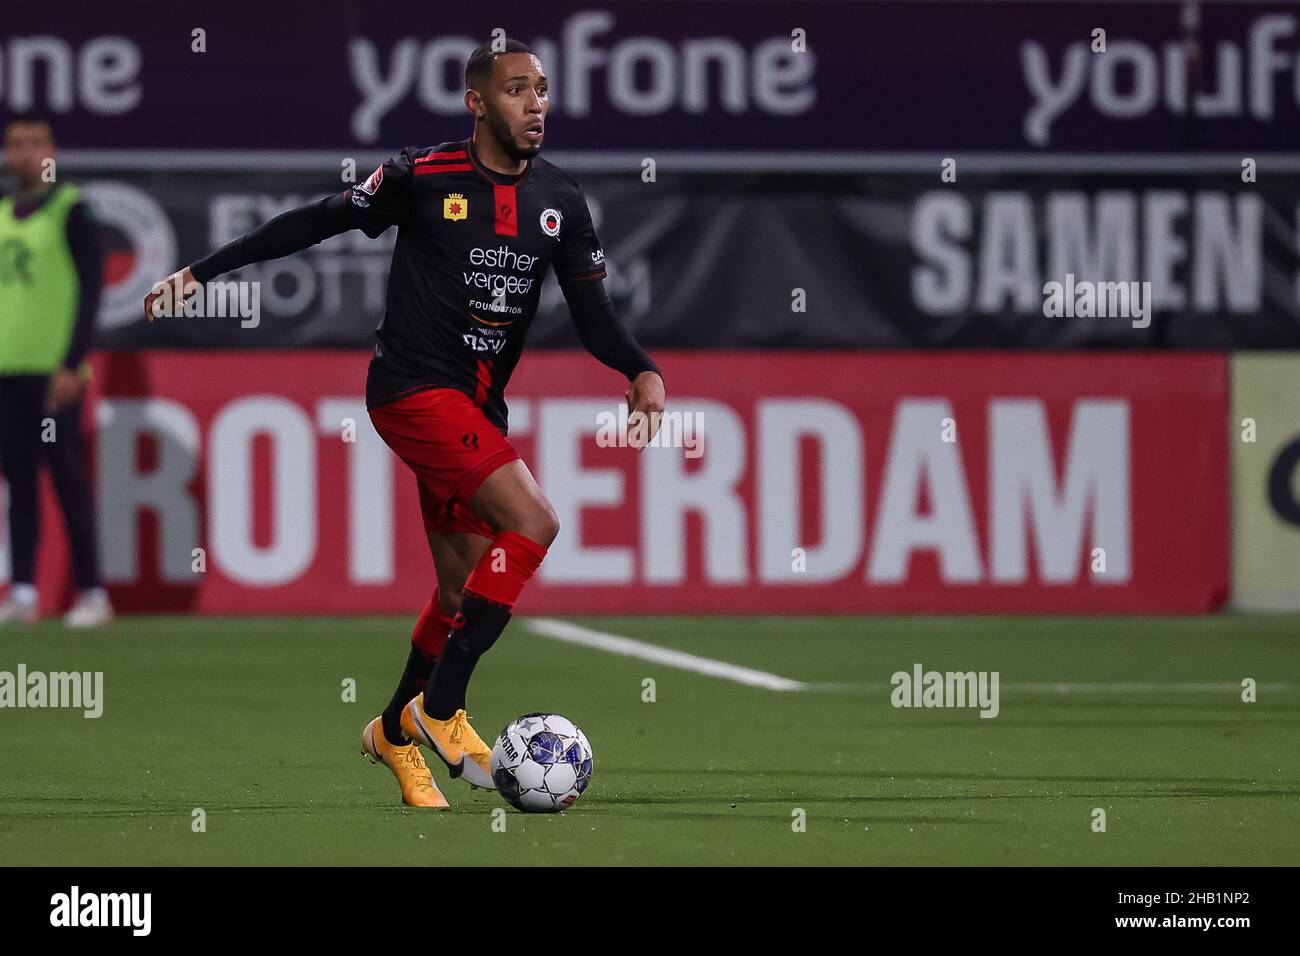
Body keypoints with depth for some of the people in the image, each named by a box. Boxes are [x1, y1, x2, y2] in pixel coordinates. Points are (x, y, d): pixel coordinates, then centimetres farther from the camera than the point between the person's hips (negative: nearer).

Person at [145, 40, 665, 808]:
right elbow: (317, 222, -2)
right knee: (533, 521, -23)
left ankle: (397, 732, 30)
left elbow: (592, 312, 8)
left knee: (464, 590, 9)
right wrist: (203, 270, 0)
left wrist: (643, 370, -12)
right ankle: (440, 708, -17)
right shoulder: (424, 177, -9)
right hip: (413, 389, -7)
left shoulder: (561, 201, 6)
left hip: (476, 408, 7)